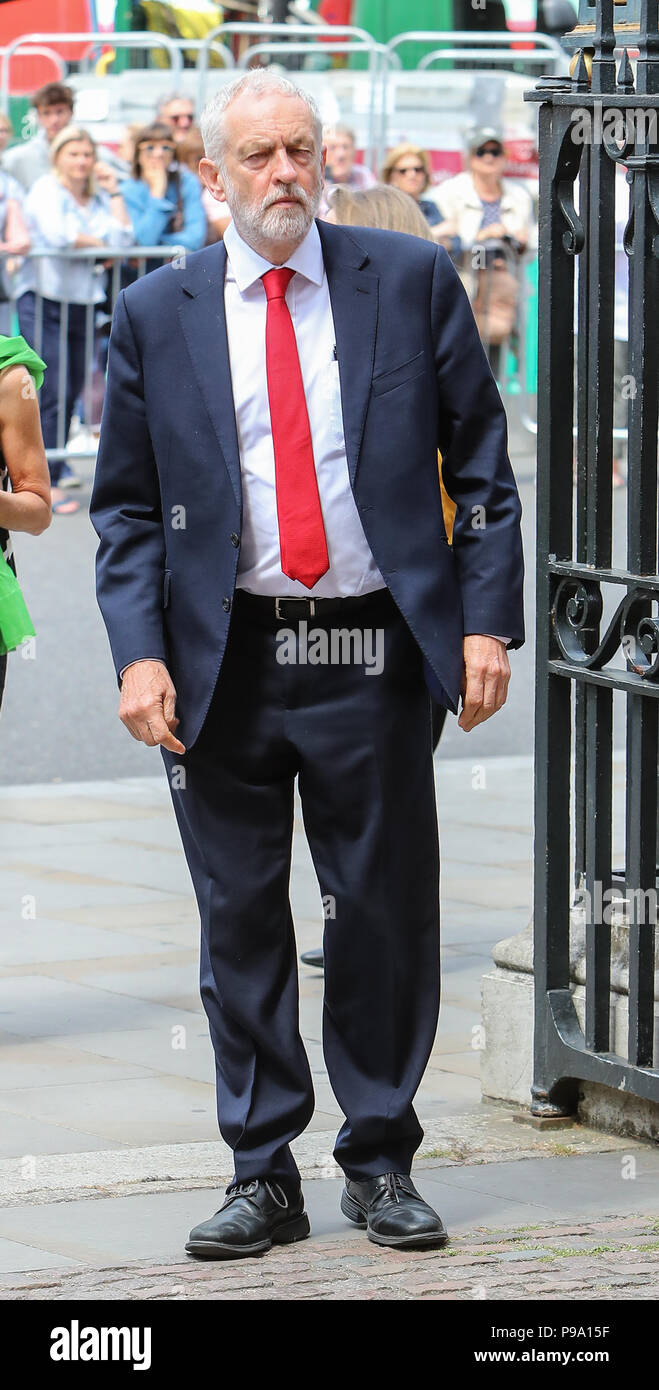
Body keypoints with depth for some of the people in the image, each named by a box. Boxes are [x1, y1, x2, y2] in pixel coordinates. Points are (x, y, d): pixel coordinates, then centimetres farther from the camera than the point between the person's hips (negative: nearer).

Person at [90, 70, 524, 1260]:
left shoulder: (412, 282, 3)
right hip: (220, 663, 1)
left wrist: (485, 621, -4)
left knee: (387, 916, 4)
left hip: (370, 656, -1)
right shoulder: (155, 315, 4)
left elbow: (480, 461, 5)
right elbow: (125, 506, 7)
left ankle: (380, 1165, 18)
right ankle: (264, 1174, 15)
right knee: (240, 925, 5)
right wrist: (138, 654, -6)